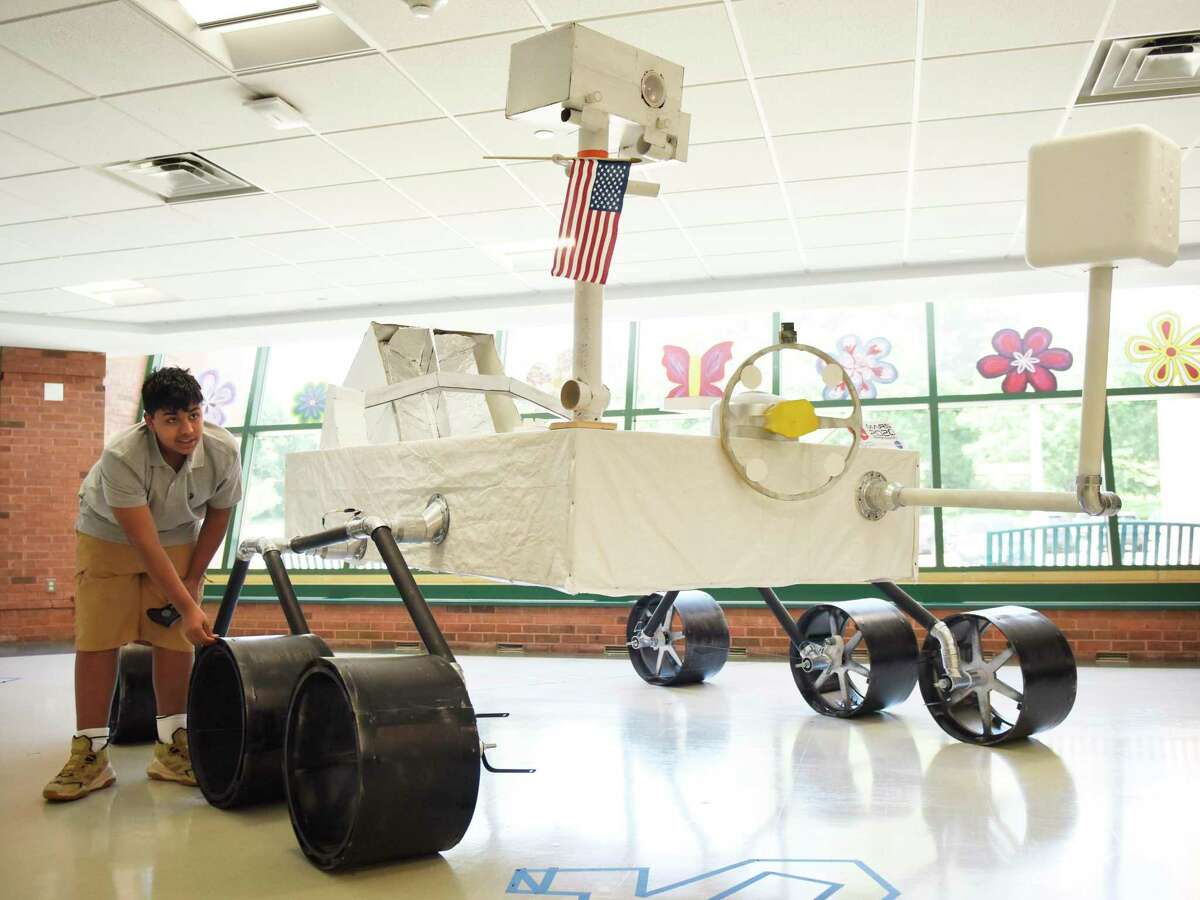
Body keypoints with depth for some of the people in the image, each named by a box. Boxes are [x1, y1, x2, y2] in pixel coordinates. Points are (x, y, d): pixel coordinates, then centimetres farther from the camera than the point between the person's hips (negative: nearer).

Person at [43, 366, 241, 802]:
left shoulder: (223, 450, -27)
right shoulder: (122, 457, -37)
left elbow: (219, 512, -7)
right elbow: (144, 543, -33)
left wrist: (192, 577, -5)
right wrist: (188, 606, -34)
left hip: (178, 537, 3)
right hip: (108, 535, -2)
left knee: (176, 639, -2)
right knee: (96, 640, -6)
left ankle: (172, 748, 10)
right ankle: (89, 755, 4)